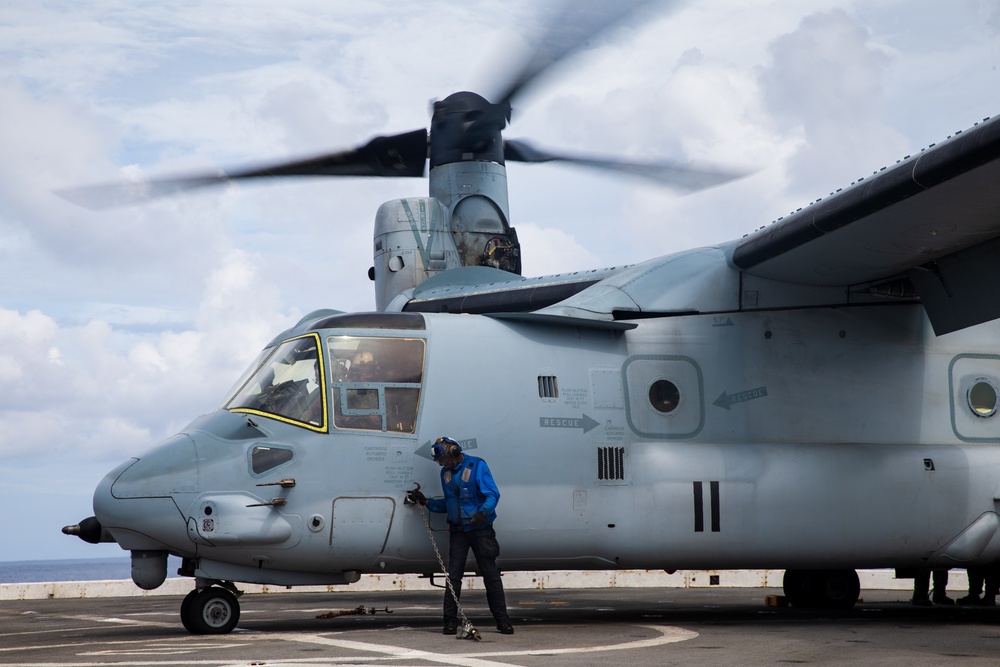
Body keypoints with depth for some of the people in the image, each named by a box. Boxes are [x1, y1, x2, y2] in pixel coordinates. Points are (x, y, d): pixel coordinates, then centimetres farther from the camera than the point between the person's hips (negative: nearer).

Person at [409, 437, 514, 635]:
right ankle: (450, 621, 3)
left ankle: (502, 620, 5)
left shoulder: (476, 466, -8)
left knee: (491, 574, -1)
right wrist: (426, 502, 8)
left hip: (480, 529, -5)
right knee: (453, 576, -2)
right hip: (457, 530, 5)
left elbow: (493, 494, -14)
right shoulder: (446, 472, 11)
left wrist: (484, 512, -31)